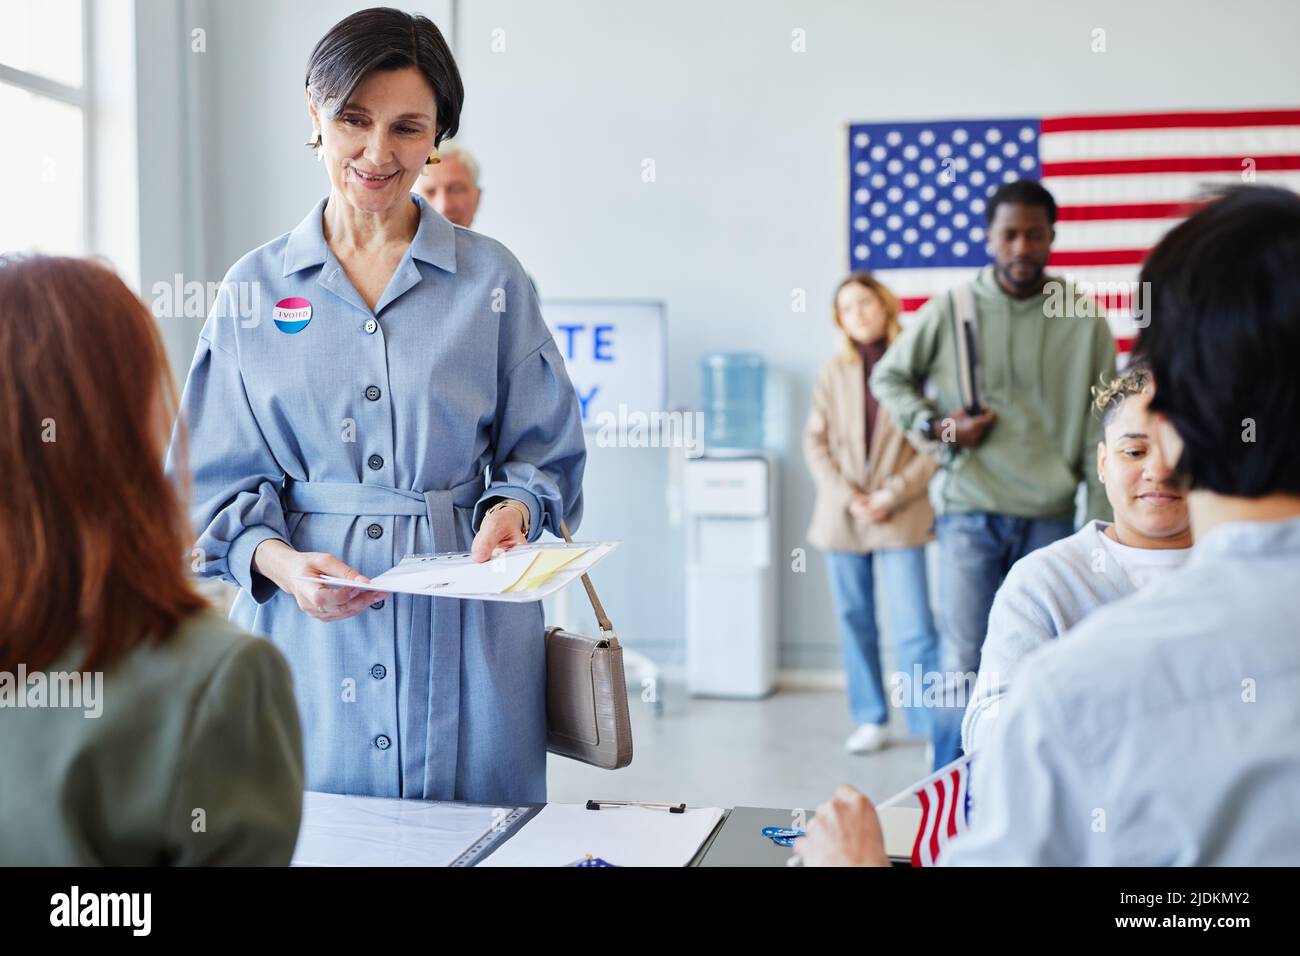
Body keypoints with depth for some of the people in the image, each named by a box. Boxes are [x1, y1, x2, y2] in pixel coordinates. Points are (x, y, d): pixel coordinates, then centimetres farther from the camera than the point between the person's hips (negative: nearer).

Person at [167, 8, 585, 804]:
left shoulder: (492, 279, 3)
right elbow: (221, 479, 6)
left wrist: (514, 511, -14)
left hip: (465, 629, 0)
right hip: (308, 634, 1)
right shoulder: (255, 288, 5)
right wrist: (281, 561, -13)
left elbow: (547, 454, 7)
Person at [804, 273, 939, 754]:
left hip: (900, 518, -3)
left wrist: (893, 495, -11)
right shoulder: (833, 372, 7)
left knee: (915, 631, -8)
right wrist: (847, 497, -7)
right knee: (855, 624, 10)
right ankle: (870, 720, 22)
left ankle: (937, 728, -1)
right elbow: (815, 442, 5)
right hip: (841, 517, 4)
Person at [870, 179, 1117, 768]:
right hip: (969, 513, -1)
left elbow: (1101, 435, 1)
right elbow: (888, 378, 13)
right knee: (962, 667, -1)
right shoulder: (951, 311, 1)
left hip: (1050, 517, 1)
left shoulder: (1085, 323, 1)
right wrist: (935, 425, -4)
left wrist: (1101, 527, -2)